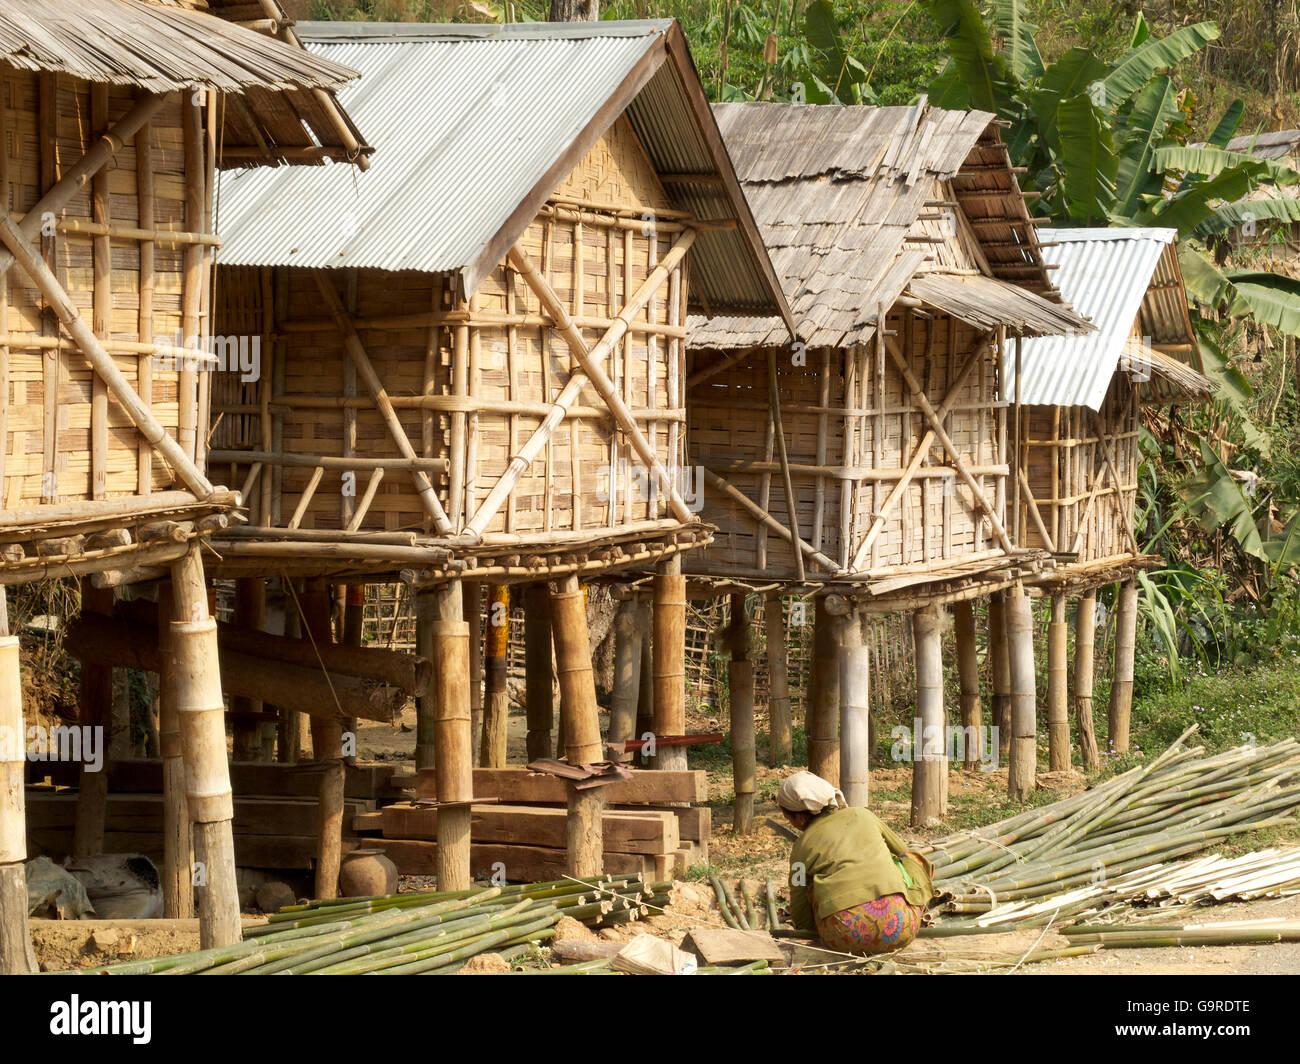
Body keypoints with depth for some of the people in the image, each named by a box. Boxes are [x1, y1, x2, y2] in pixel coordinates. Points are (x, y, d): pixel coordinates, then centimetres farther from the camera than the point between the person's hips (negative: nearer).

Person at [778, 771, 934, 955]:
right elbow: (900, 850, 39)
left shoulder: (802, 847, 12)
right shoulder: (862, 815, 19)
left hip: (846, 936, -1)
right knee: (916, 861, 30)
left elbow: (800, 918, 16)